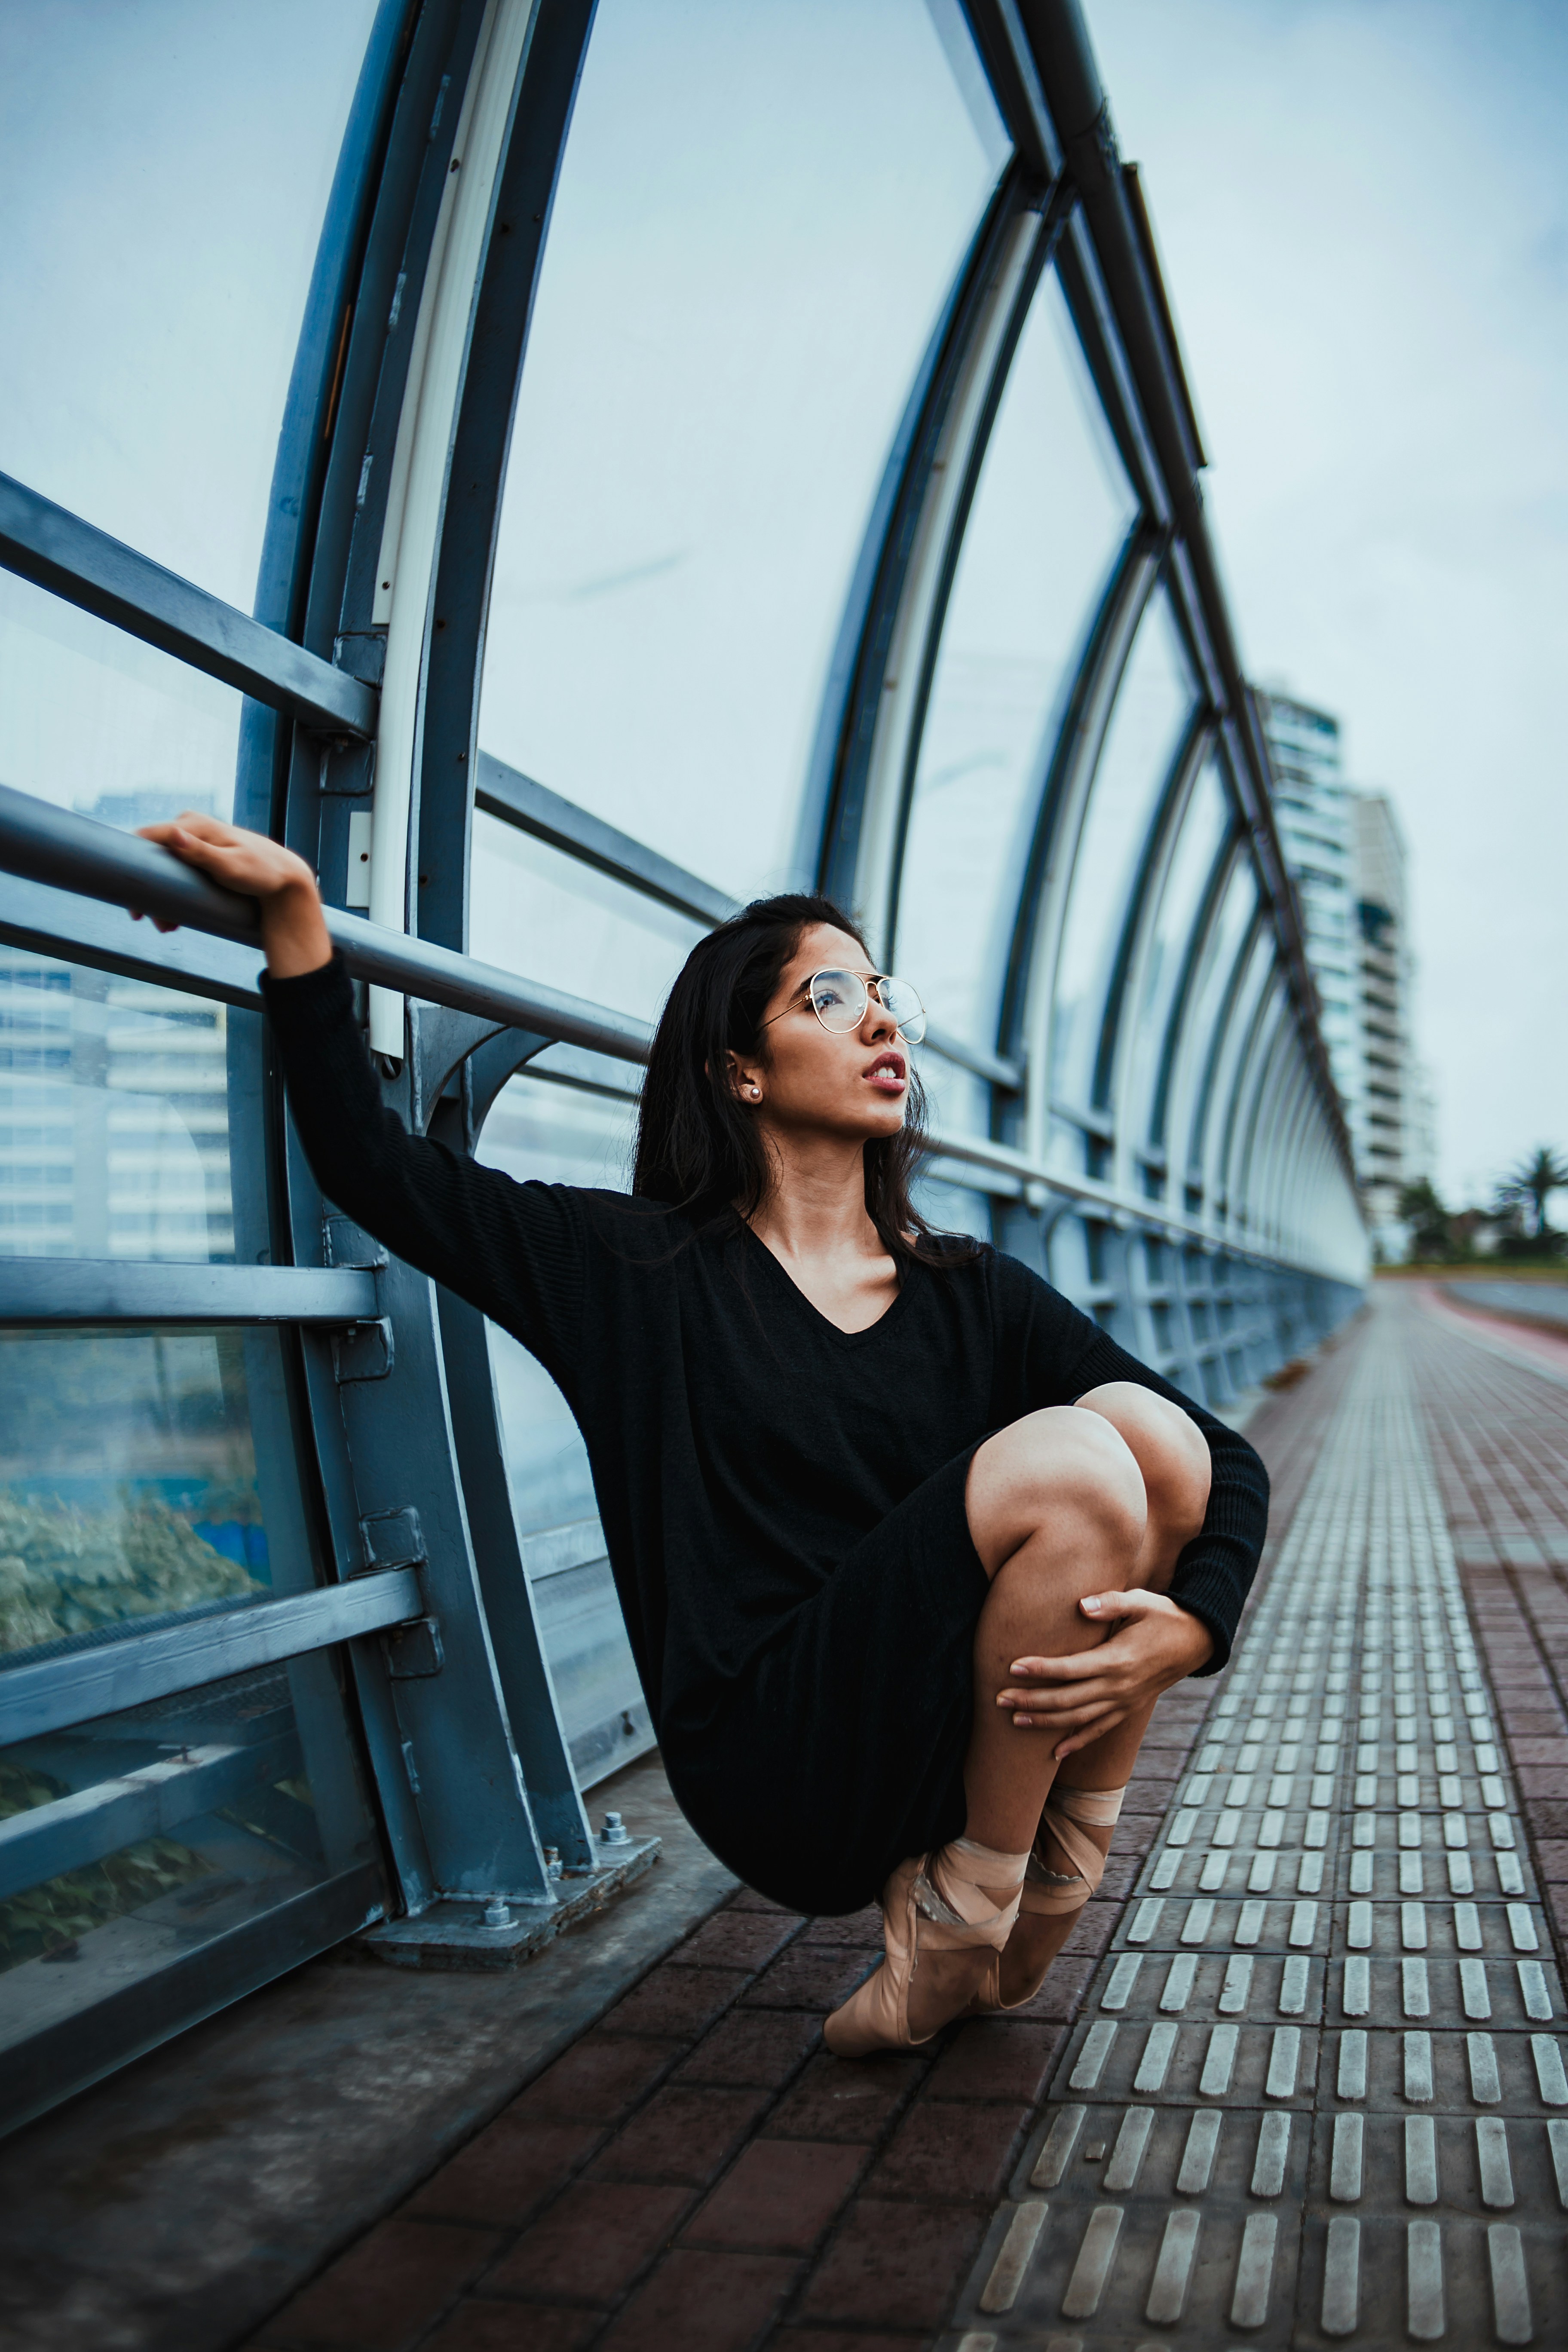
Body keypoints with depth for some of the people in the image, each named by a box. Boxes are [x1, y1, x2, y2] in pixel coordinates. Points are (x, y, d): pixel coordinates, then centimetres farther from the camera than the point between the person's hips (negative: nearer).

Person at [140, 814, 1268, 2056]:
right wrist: (296, 909, -8)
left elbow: (1224, 1460, 5)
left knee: (1142, 1423, -18)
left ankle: (1007, 1907, -4)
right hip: (782, 1771, -4)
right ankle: (967, 1930, -7)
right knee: (1068, 1466, -24)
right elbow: (372, 1162, 2)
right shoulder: (643, 1273, 2)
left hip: (963, 1742, 4)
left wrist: (1189, 1627, -16)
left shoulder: (972, 1292, 9)